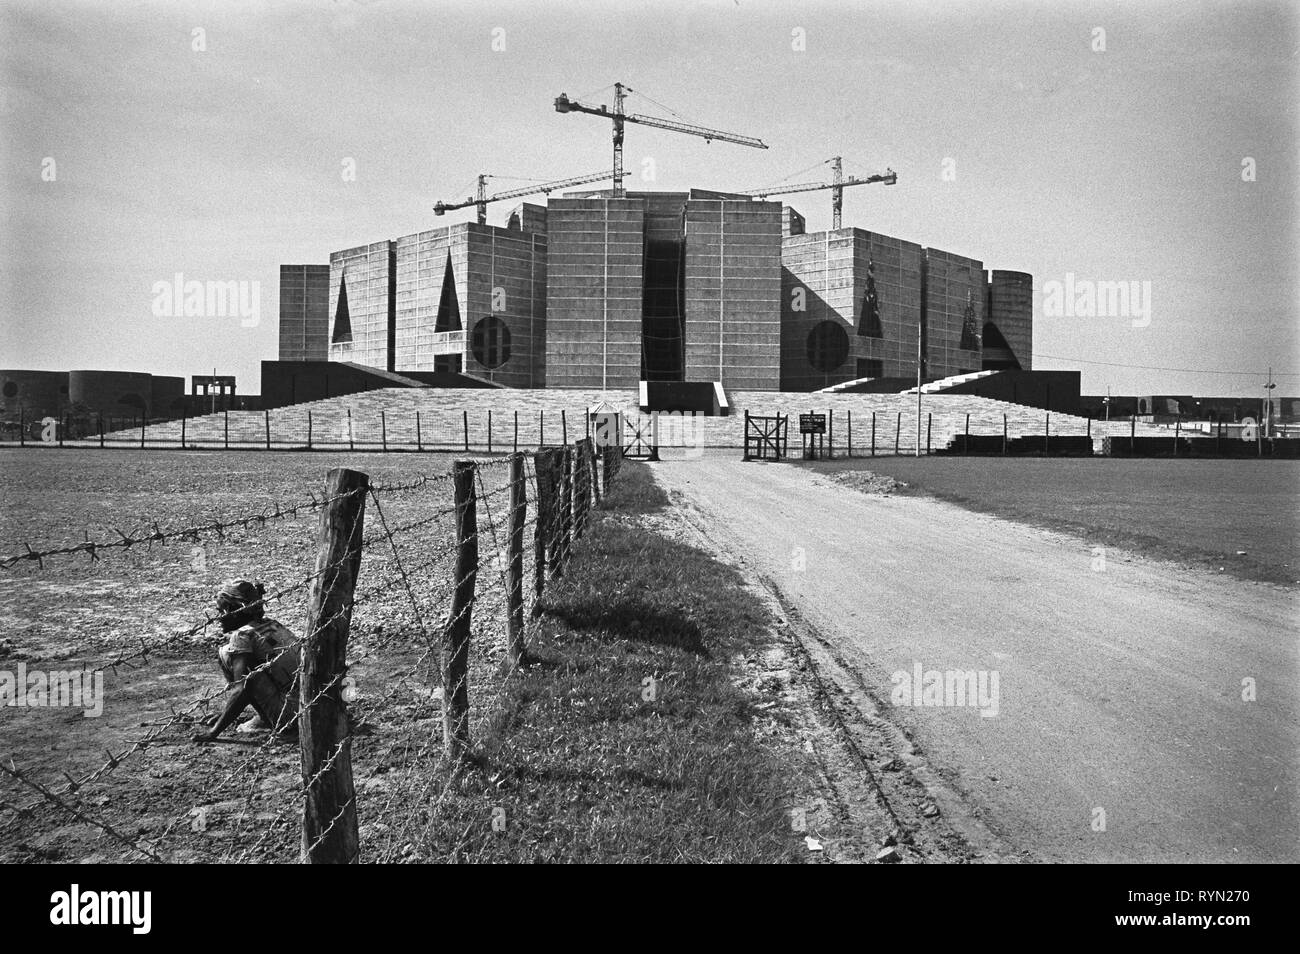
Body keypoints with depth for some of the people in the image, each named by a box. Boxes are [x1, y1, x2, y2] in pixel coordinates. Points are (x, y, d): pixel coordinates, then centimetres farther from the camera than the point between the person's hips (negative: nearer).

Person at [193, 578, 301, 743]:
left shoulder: (242, 634, -6)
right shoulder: (273, 625, 18)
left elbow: (240, 689, -14)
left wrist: (215, 731, -8)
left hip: (290, 718, -8)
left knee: (225, 654, 0)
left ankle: (264, 719, 3)